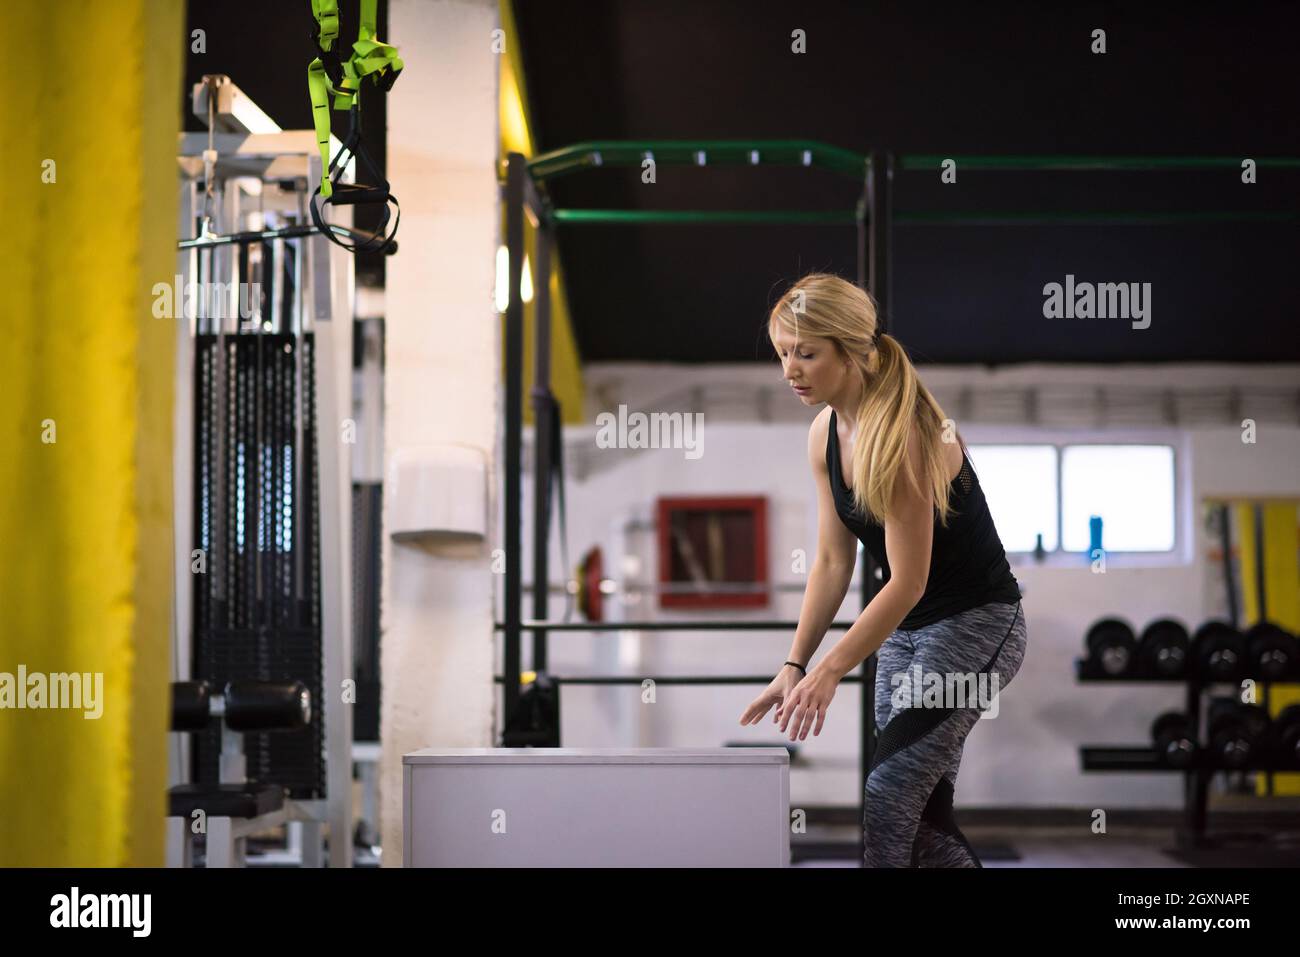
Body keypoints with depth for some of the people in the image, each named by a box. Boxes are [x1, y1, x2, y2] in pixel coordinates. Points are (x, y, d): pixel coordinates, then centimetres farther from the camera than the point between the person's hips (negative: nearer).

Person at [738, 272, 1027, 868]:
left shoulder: (904, 433, -24)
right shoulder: (825, 434, 1)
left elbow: (907, 580, -24)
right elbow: (832, 562, 5)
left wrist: (829, 672, -24)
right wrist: (795, 665, -3)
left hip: (976, 623, -9)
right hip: (907, 627, 9)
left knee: (887, 796, -17)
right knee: (919, 811, 7)